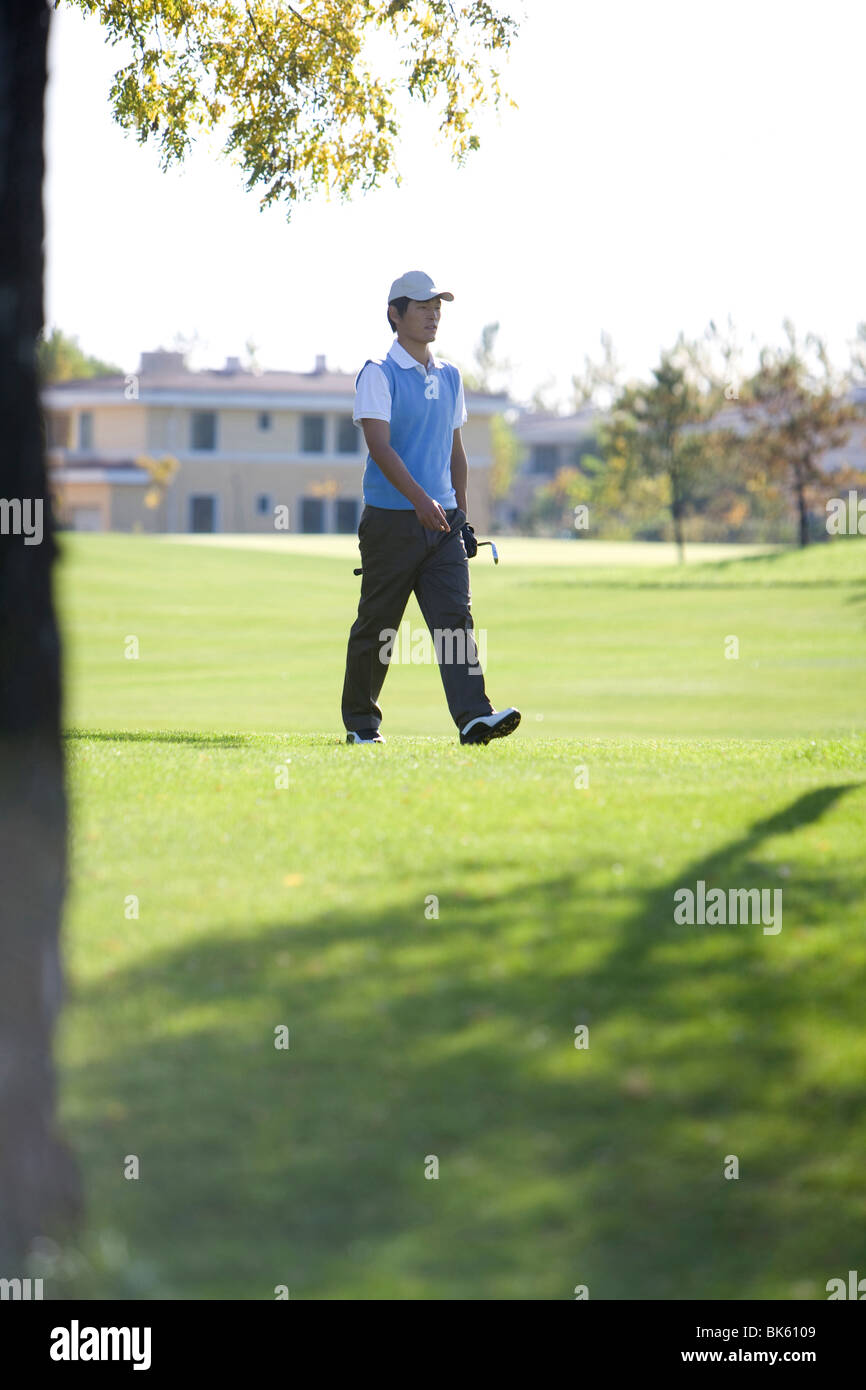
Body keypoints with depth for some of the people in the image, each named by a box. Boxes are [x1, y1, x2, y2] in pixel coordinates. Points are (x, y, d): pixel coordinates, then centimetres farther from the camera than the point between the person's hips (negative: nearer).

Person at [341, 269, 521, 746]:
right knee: (376, 626, 3)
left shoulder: (449, 376, 14)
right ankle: (360, 721, 17)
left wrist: (461, 512, 15)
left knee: (455, 617, -9)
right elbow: (379, 445, -18)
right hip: (391, 521, -5)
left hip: (442, 521, 5)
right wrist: (419, 499, -29)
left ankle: (473, 716, -19)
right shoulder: (378, 374, -6)